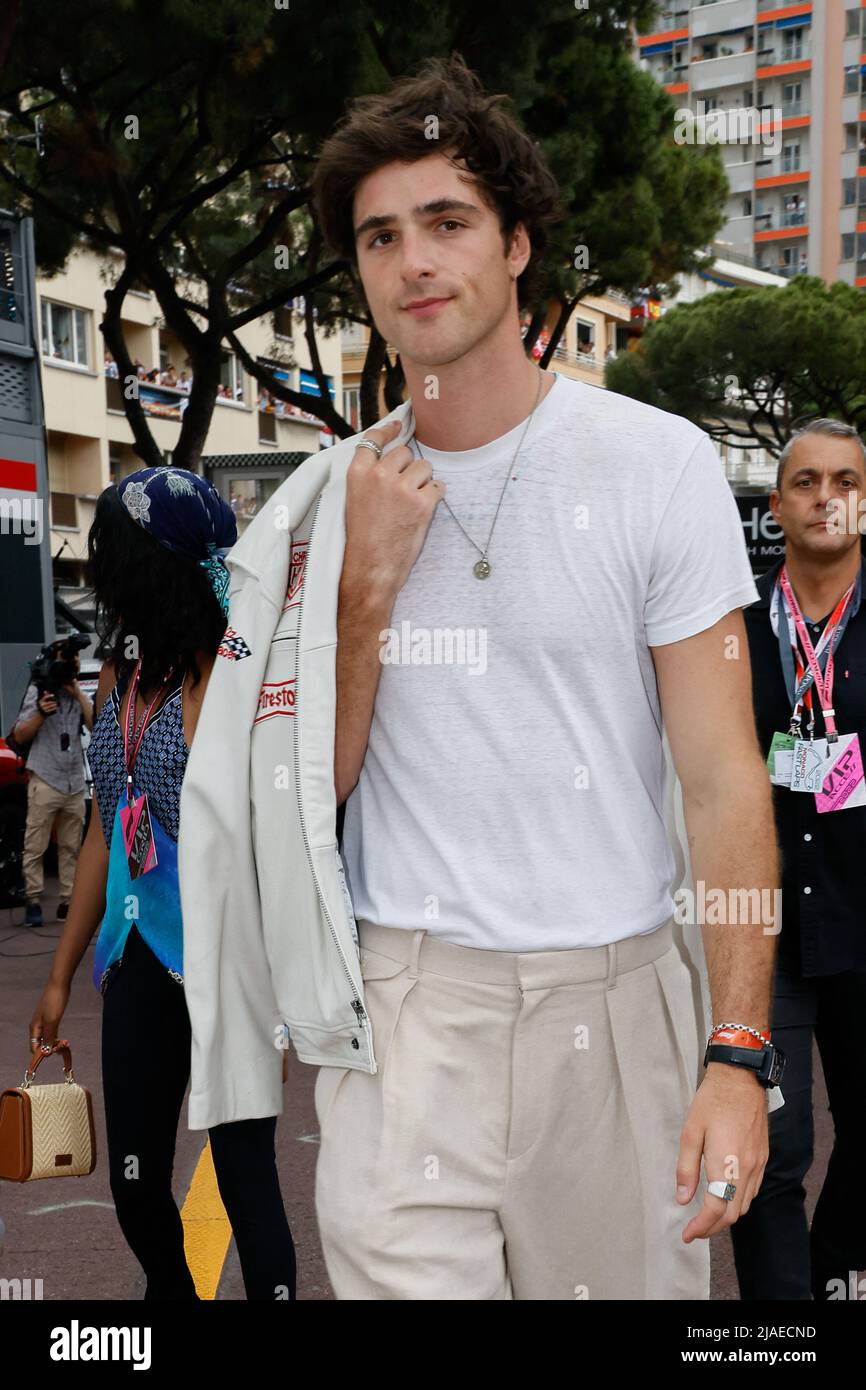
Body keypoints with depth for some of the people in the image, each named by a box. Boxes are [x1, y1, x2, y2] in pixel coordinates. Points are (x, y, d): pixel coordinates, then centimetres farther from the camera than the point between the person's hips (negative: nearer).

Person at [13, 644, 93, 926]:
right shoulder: (38, 690, 3)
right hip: (45, 781, -4)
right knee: (35, 846, -7)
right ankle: (33, 901, -4)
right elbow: (19, 736, 1)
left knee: (71, 848, 4)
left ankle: (68, 901, 7)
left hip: (75, 783, 4)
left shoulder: (80, 694, 15)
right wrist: (40, 714, -16)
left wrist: (78, 693, -5)